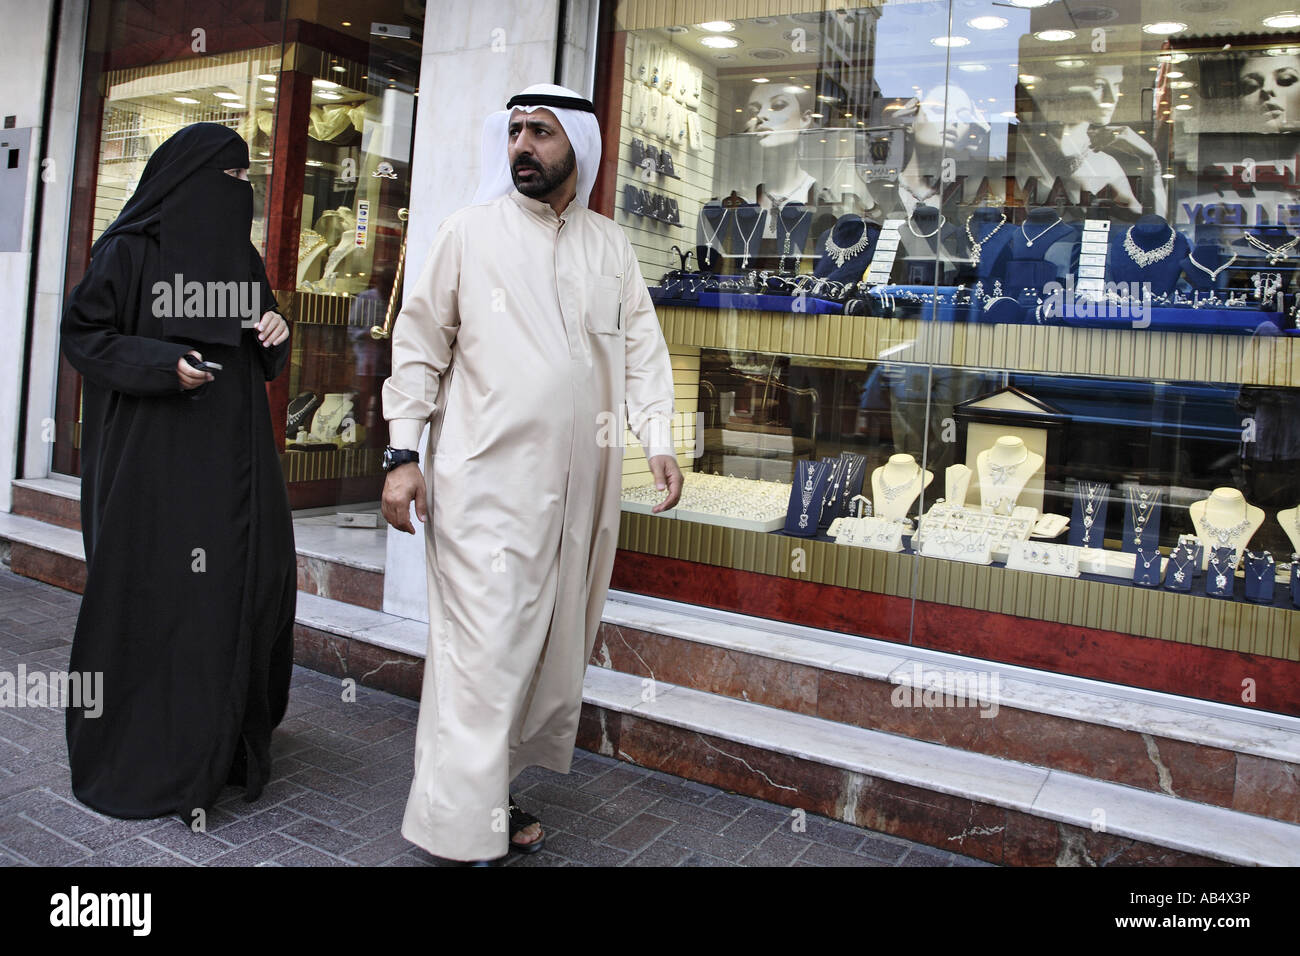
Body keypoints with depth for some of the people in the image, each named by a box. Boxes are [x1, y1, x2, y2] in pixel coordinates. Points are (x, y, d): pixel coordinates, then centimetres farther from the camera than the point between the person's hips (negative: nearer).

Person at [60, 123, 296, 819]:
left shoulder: (244, 258, 15)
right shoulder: (130, 250, -4)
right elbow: (82, 334, -4)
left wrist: (274, 335, -1)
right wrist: (161, 362, -18)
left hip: (233, 447, 6)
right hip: (153, 450, -6)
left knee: (253, 573, 4)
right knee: (150, 586, -2)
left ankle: (228, 736, 20)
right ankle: (136, 754, 13)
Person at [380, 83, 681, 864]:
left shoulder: (611, 245, 14)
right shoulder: (470, 230, 4)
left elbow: (642, 346, 12)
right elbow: (421, 343, 3)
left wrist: (658, 439, -2)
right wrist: (404, 454, -5)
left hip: (582, 482, 5)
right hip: (485, 477, -4)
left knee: (556, 646, 9)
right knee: (484, 647, -7)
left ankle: (496, 792, 25)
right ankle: (467, 834, 4)